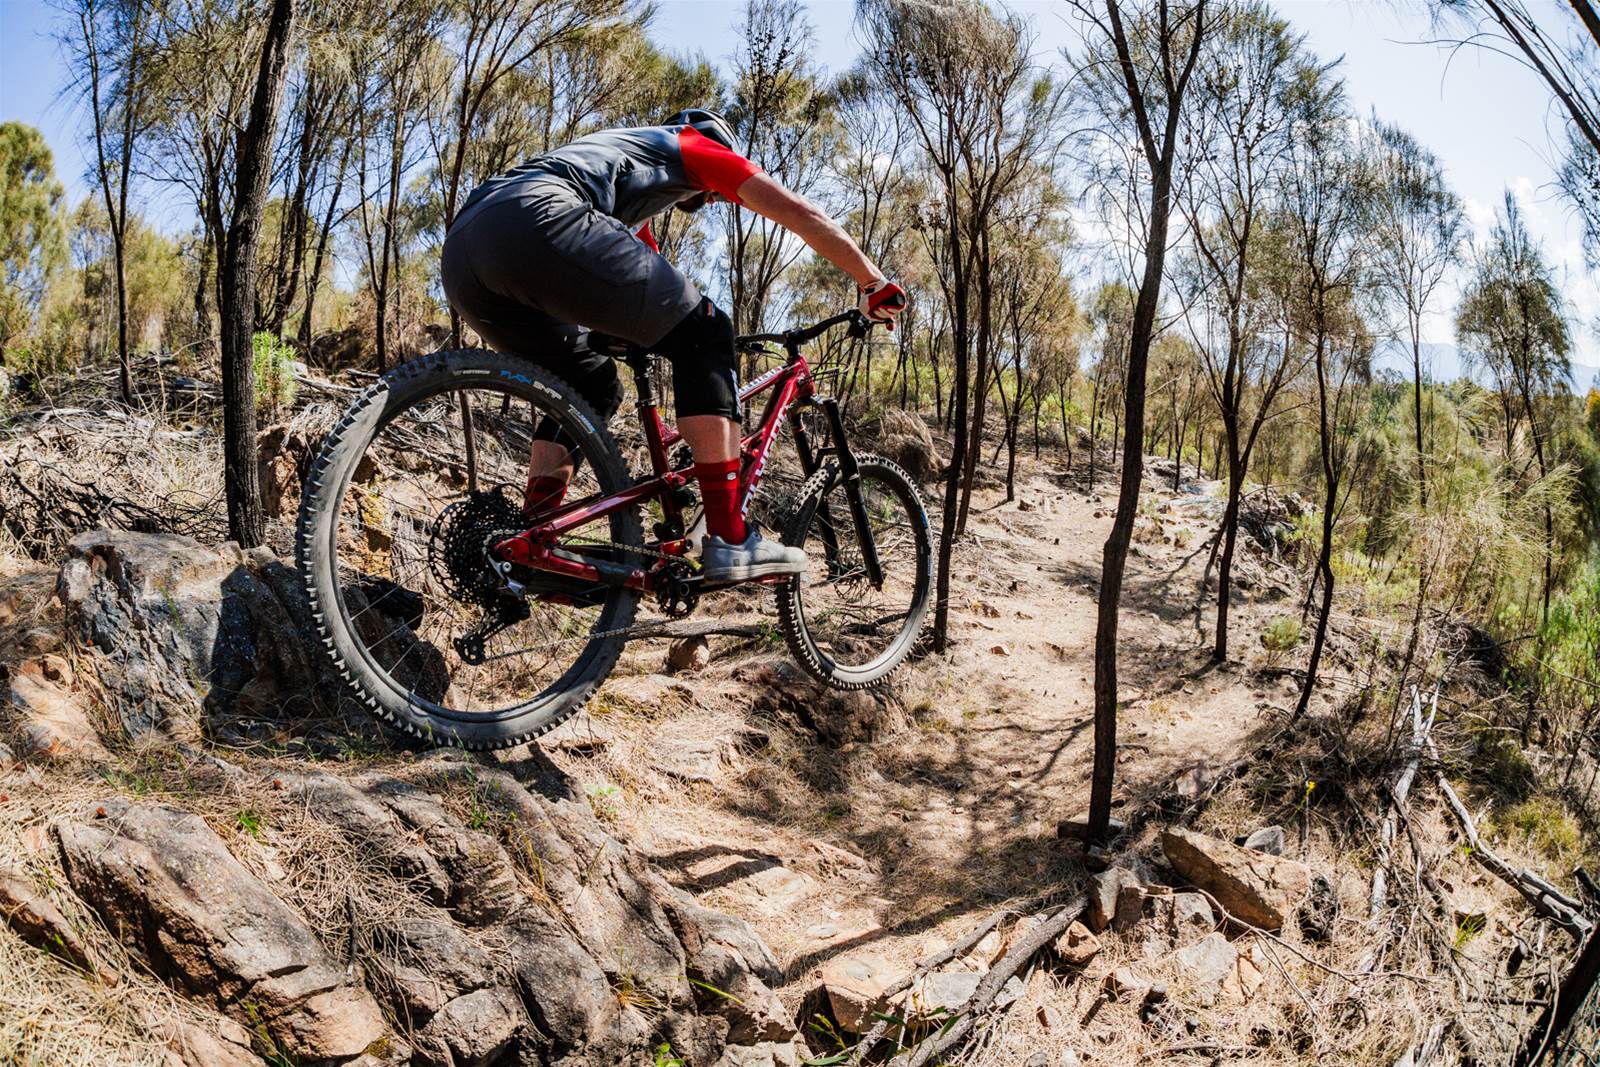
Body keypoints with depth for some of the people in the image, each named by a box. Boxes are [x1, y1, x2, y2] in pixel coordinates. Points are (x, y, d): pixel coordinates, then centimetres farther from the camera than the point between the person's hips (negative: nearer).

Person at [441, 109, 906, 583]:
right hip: (536, 219, -8)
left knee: (592, 385, 25)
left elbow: (644, 291, 50)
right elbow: (800, 213, 19)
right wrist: (876, 285, 29)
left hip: (460, 252, 9)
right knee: (703, 336, 1)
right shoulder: (695, 146, 25)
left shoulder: (620, 155, 45)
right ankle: (730, 541, -7)